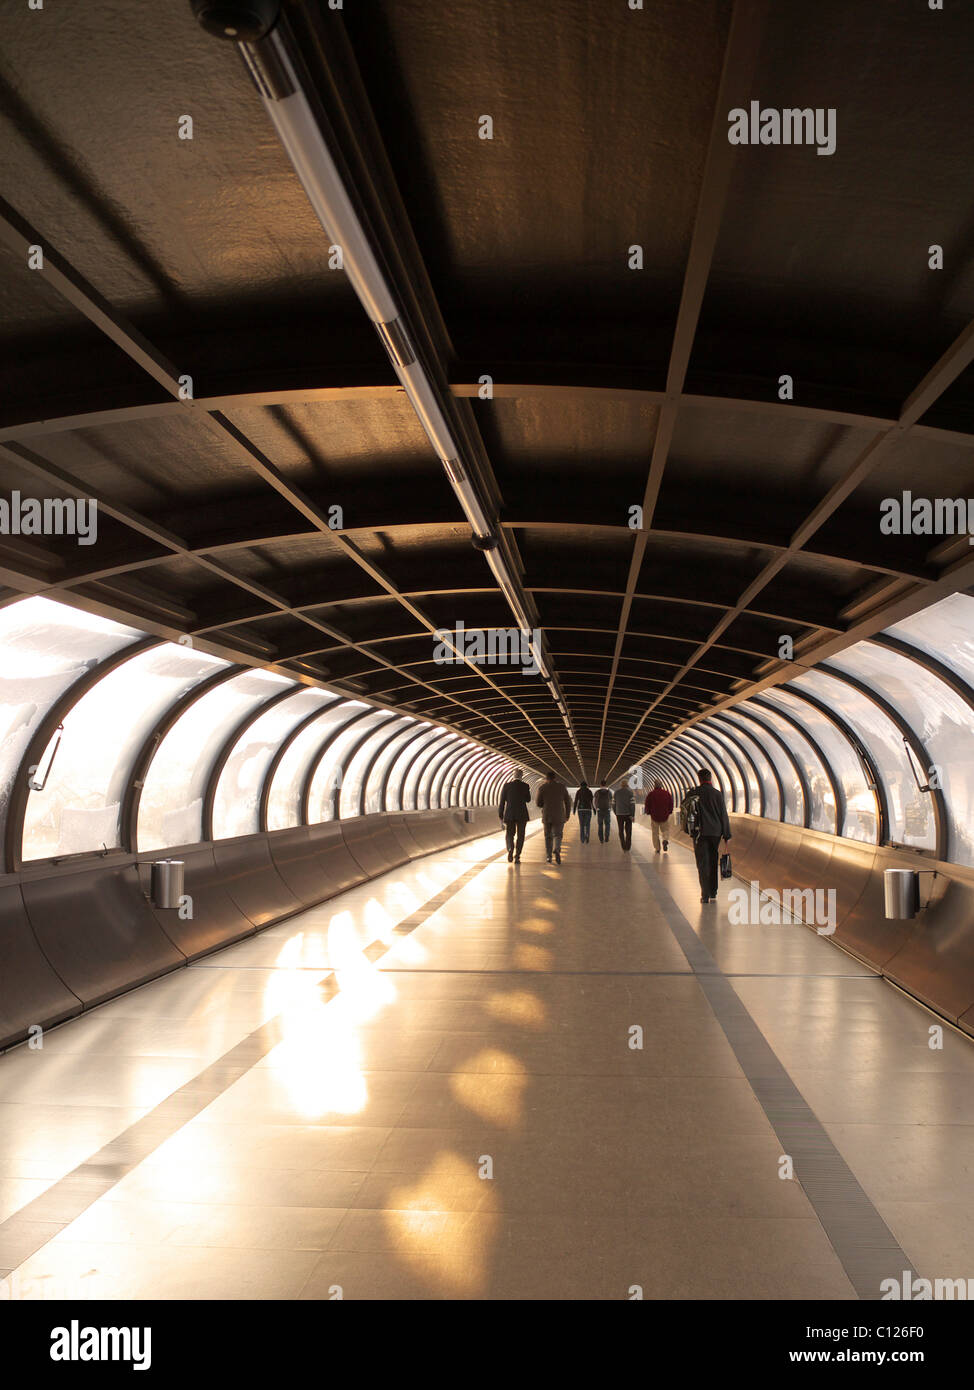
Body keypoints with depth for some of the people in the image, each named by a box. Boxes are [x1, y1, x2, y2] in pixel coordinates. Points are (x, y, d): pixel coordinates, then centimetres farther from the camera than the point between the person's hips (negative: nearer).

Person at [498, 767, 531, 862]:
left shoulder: (506, 785, -2)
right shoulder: (525, 786, -4)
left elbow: (502, 801, -1)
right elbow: (528, 800, 9)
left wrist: (501, 816, 5)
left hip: (509, 814, 1)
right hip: (522, 814, -1)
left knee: (510, 835, 14)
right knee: (520, 836, 9)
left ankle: (510, 850, -13)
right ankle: (517, 857, 2)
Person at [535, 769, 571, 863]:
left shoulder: (542, 787, -1)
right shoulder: (562, 786, 3)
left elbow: (538, 803, 1)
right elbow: (568, 802, 4)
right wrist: (567, 815, 13)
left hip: (546, 816, 0)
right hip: (559, 816, 0)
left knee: (548, 836, 14)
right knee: (557, 835, 4)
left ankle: (549, 856, 12)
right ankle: (557, 850, -23)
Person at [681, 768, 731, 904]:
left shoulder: (693, 793, -2)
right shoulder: (717, 794, -5)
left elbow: (683, 809, 5)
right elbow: (723, 815, -3)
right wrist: (726, 835, 2)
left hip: (699, 833, 0)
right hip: (715, 833, 0)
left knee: (702, 864, 2)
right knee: (713, 863, 13)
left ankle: (705, 895, -3)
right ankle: (713, 894, 17)